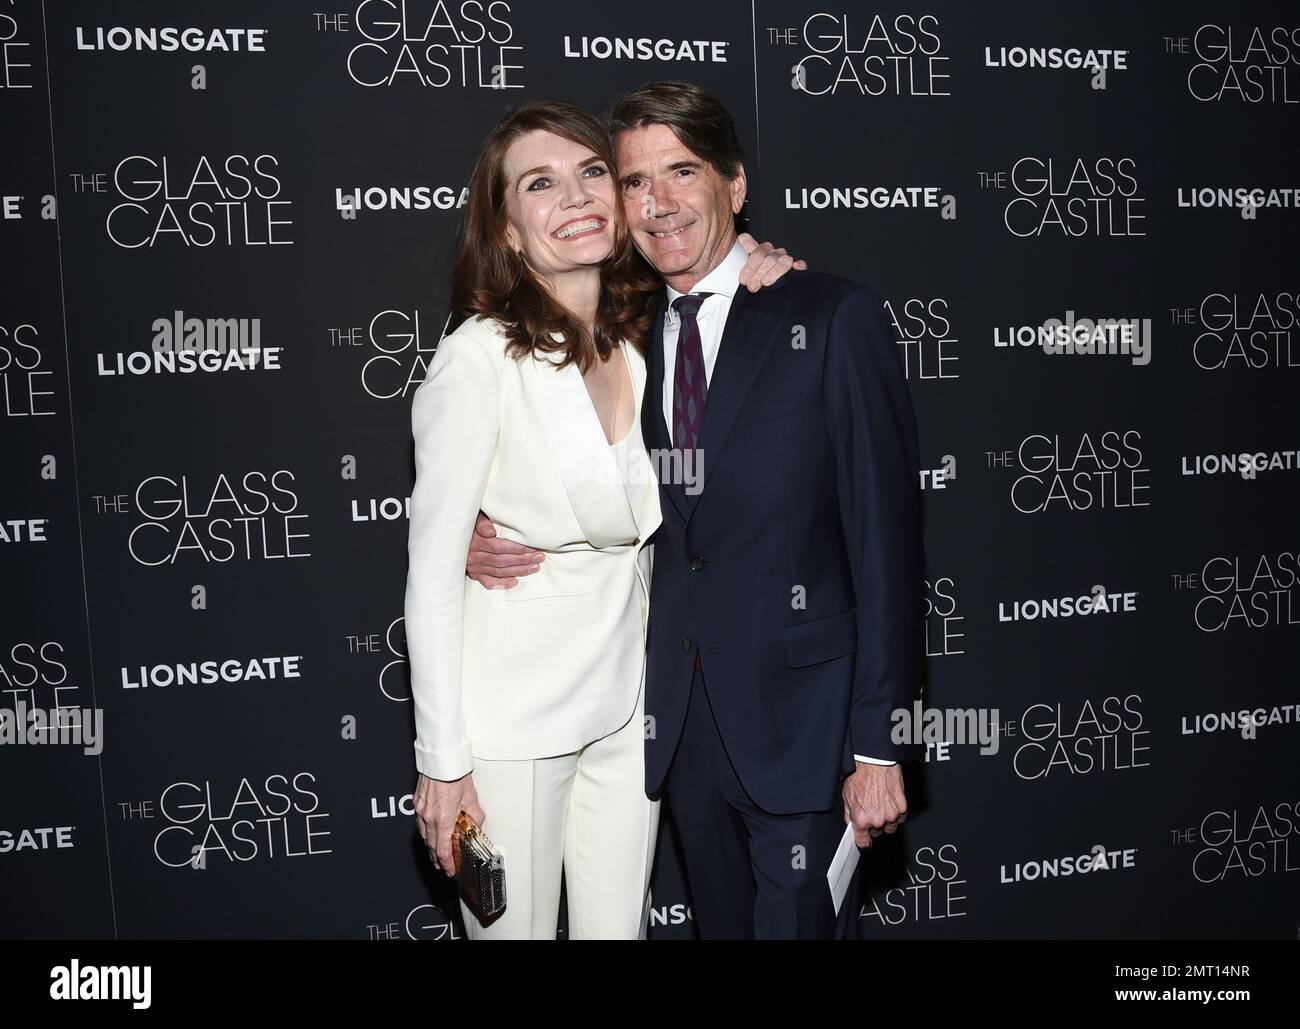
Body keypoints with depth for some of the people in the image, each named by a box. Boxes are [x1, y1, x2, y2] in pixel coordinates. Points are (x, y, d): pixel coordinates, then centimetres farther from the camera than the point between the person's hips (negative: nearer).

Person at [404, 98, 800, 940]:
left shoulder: (647, 336, 0)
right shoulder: (480, 358, -17)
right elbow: (432, 572, -14)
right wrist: (442, 761, -12)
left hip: (628, 698, 5)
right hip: (512, 711, -5)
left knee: (620, 926, 17)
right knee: (516, 928, 10)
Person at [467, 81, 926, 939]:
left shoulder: (834, 319, -9)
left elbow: (887, 537, -12)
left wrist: (878, 745, -14)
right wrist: (488, 538, -5)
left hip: (800, 719, -5)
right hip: (681, 720, 5)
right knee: (721, 922, 19)